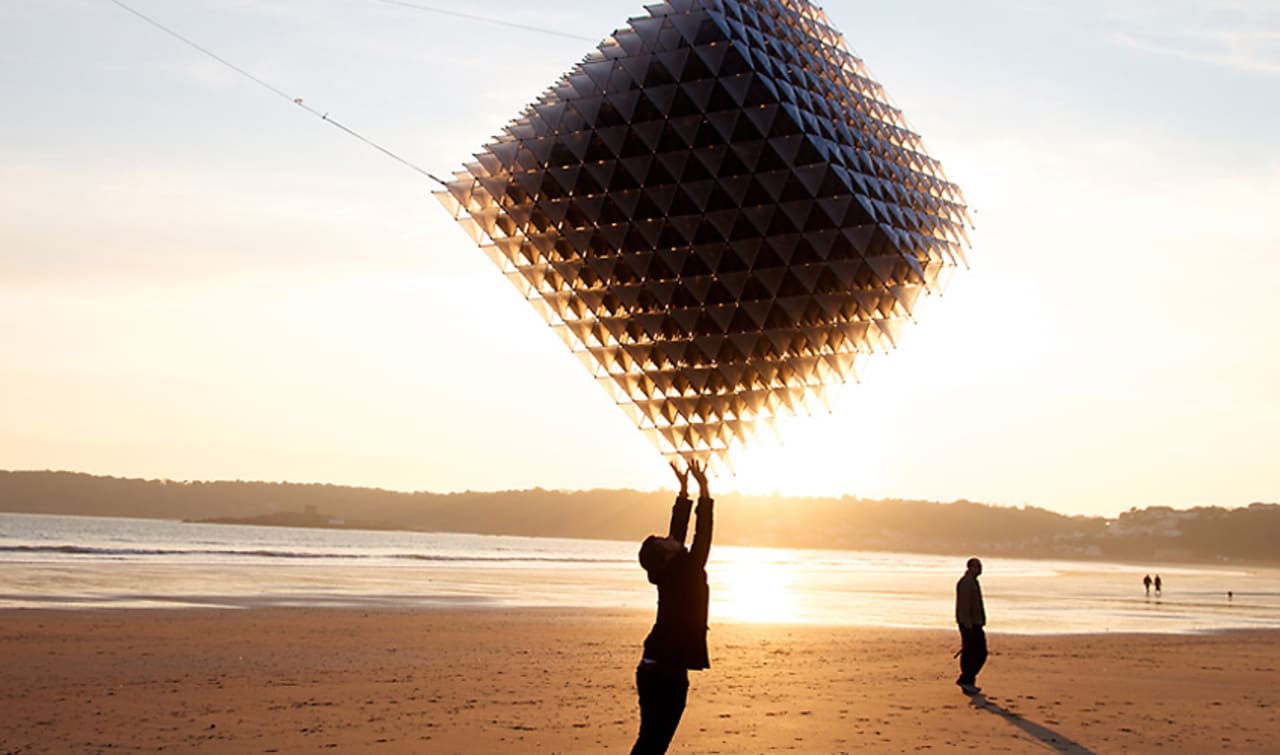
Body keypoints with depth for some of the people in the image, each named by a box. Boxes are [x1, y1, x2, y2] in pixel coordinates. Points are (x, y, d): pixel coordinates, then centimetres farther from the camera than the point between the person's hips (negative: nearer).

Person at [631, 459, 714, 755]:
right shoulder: (685, 578, -15)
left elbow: (678, 532, 13)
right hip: (669, 673, -8)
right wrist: (704, 490, -10)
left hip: (652, 667, 8)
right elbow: (702, 538, -14)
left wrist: (685, 489, 16)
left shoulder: (667, 576, 5)